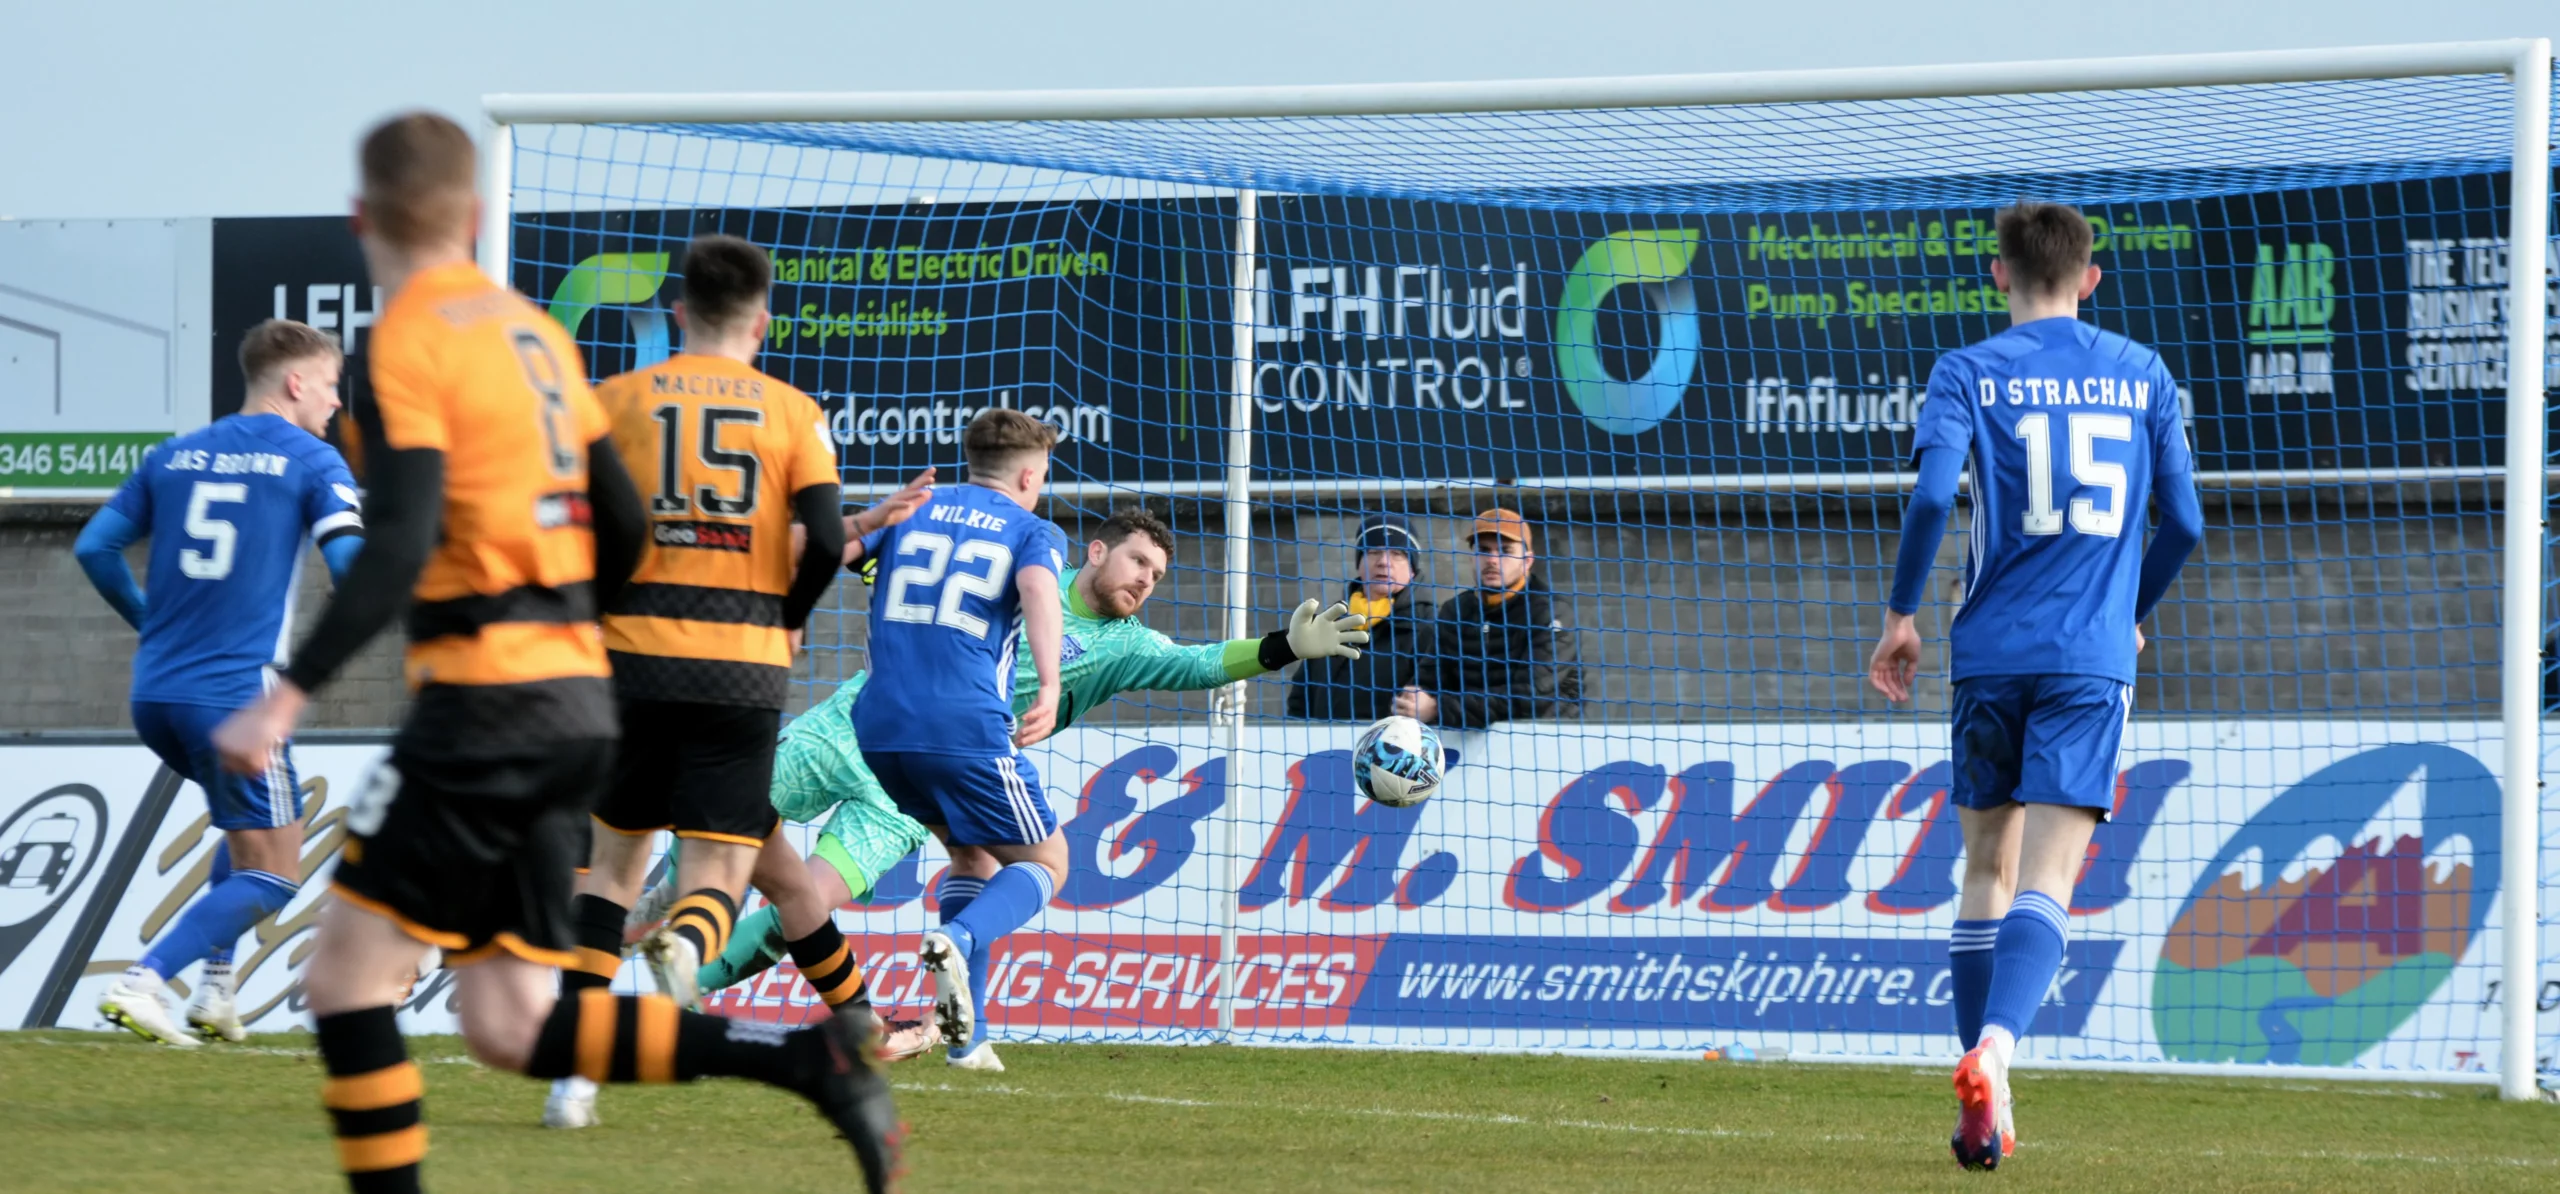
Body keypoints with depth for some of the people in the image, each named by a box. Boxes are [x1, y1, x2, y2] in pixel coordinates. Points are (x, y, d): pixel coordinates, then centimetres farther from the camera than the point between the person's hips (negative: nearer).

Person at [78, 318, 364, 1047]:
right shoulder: (311, 461, -2)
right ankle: (142, 985, -17)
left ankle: (215, 988, 16)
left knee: (248, 827, 28)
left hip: (154, 694, 7)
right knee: (271, 875, 0)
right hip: (235, 693, -7)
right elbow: (350, 562, -13)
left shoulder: (174, 457, 14)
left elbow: (95, 548, 15)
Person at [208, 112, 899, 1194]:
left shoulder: (411, 341, -9)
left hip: (483, 701, -8)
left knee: (345, 977, -2)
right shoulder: (533, 331, 15)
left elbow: (400, 546, -20)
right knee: (510, 1024, 7)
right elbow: (621, 524, 17)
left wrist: (288, 696, -24)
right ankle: (811, 1059, -3)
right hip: (577, 702, 8)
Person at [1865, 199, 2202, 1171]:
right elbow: (2184, 523, 9)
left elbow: (1933, 494, -12)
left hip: (1992, 652, 0)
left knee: (1987, 868, 13)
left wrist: (1900, 613, 0)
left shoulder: (1969, 372, 3)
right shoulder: (2141, 375, 9)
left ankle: (1985, 1084, 11)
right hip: (2092, 656, 0)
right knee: (2047, 881, -9)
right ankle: (1993, 1050, -32)